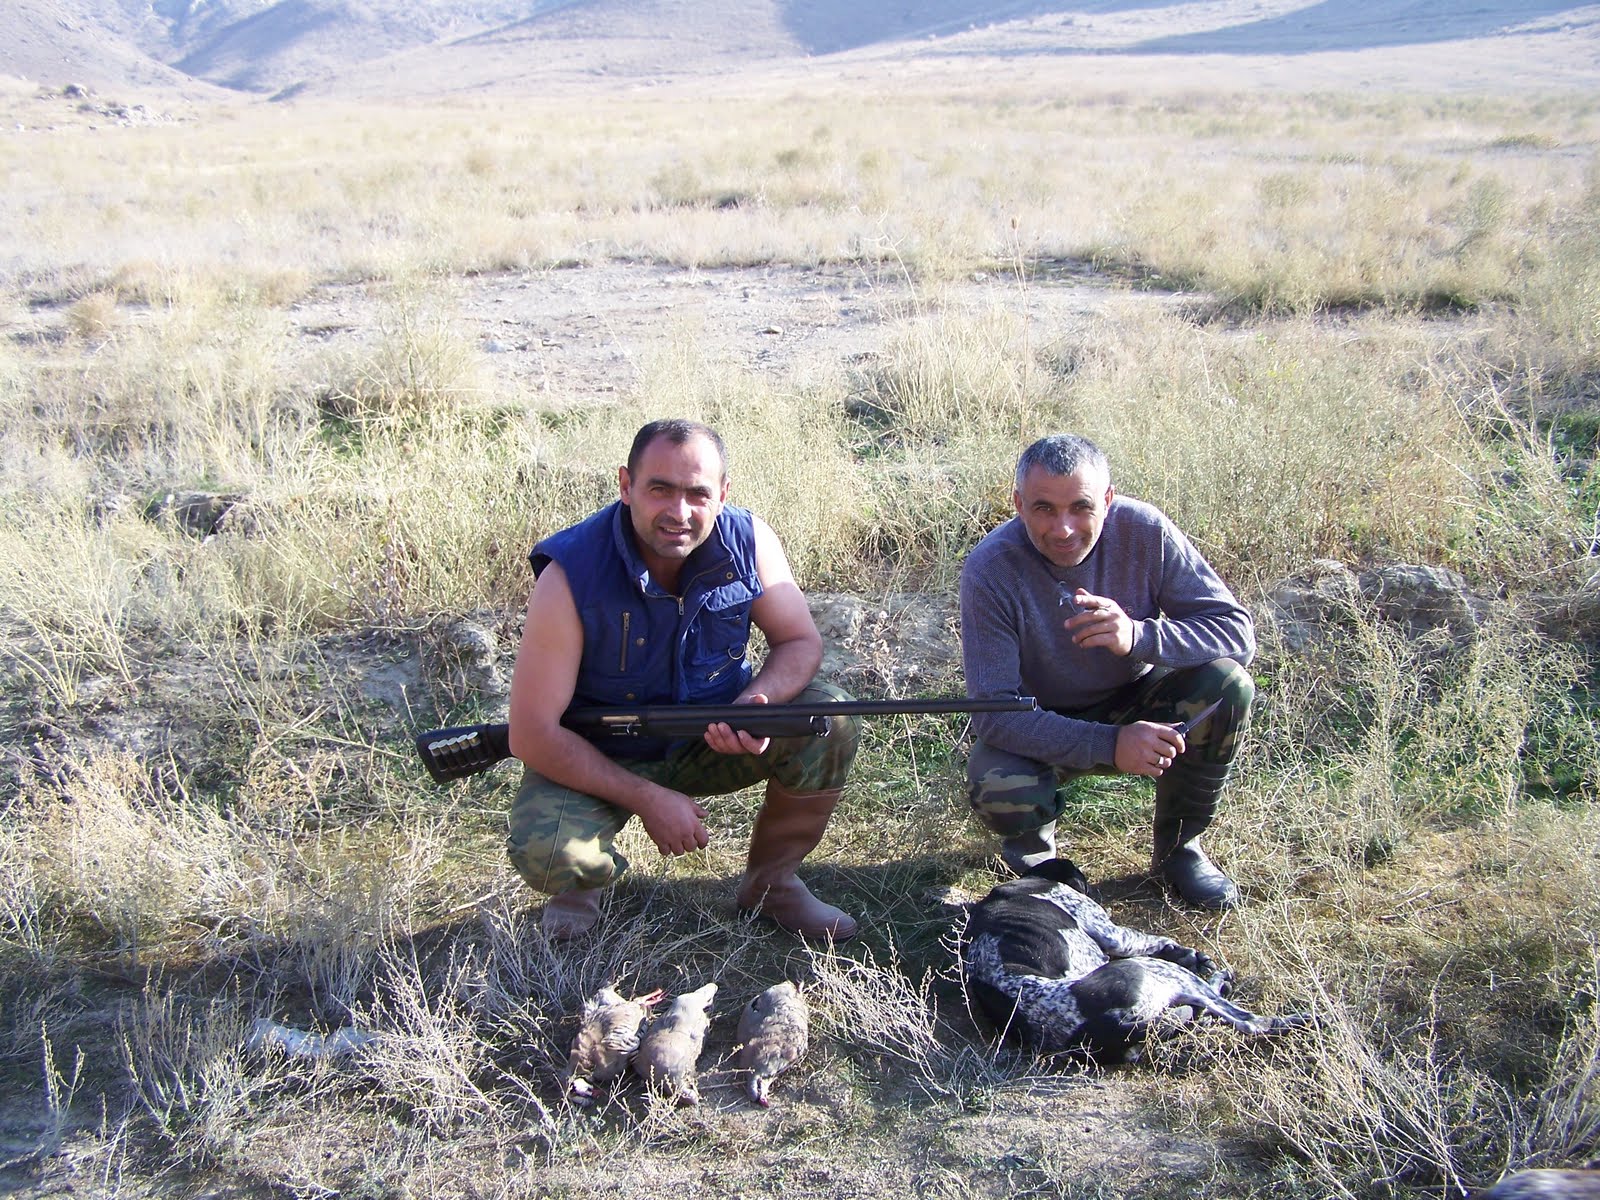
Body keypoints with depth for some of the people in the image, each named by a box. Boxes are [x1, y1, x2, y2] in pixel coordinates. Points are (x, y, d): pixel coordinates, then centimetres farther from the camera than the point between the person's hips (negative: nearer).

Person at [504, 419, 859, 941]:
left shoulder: (748, 542, -17)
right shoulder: (571, 576, -27)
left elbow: (800, 641, -5)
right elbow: (533, 734, -24)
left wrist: (756, 703, -28)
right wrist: (647, 799, -25)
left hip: (712, 738, 4)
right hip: (599, 759, -3)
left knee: (831, 721, -19)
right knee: (548, 853, -32)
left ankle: (770, 881, 5)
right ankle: (580, 887, 9)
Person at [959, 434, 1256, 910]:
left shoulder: (1144, 532, -19)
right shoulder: (989, 570, -25)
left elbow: (1237, 631, -18)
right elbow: (993, 712, -27)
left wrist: (1138, 636, -38)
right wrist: (1109, 745, -40)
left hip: (1131, 705, 3)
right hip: (1038, 726, -2)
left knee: (1226, 685, -24)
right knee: (998, 793, -34)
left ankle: (1177, 847, 0)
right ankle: (1032, 847, 6)